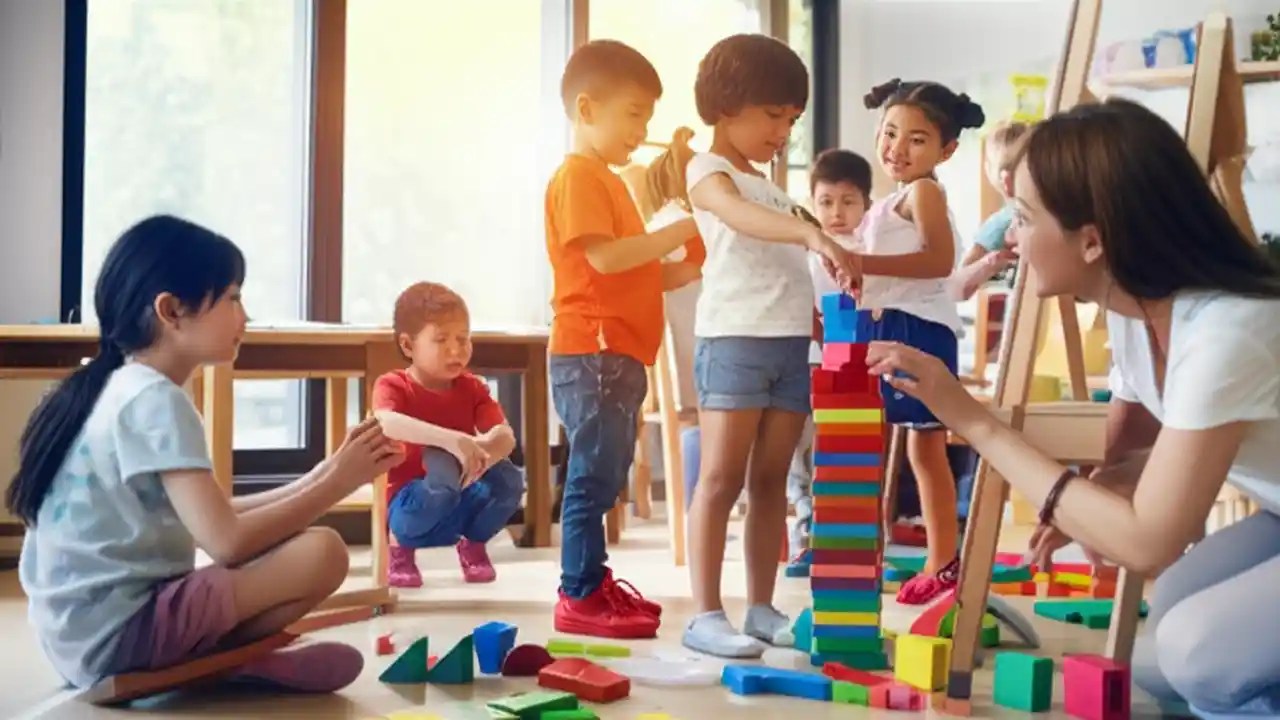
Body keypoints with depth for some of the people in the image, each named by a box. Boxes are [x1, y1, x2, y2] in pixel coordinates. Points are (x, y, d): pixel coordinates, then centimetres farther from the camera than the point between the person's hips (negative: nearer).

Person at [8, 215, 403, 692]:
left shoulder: (121, 389, 12)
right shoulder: (156, 402, -17)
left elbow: (212, 516, 13)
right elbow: (227, 541, -24)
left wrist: (320, 477, 7)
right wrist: (337, 484, -12)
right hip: (115, 631, -10)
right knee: (322, 553, -22)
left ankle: (215, 653, 4)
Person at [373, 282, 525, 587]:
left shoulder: (472, 387, 2)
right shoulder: (392, 385, -11)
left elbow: (506, 437, -13)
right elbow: (386, 424, -36)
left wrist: (482, 452, -37)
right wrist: (454, 440, -46)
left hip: (461, 506, 4)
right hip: (409, 507, -4)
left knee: (508, 478, -23)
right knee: (442, 462, -34)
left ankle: (473, 544, 7)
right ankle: (399, 547, -7)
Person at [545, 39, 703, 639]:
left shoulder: (608, 181, 22)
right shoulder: (577, 177, -9)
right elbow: (604, 256, -21)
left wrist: (681, 271, 9)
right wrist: (680, 230, -16)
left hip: (618, 353, 10)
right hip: (591, 352, -10)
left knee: (605, 476, 14)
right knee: (593, 475, -7)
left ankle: (594, 581, 23)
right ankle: (579, 596, 0)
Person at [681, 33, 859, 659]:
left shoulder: (770, 185, 24)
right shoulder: (708, 172, -2)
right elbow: (740, 216, -25)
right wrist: (814, 235, -41)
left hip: (791, 341, 8)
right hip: (734, 338, -8)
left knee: (771, 480, 8)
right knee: (721, 478, -7)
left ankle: (762, 608, 15)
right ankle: (706, 615, -3)